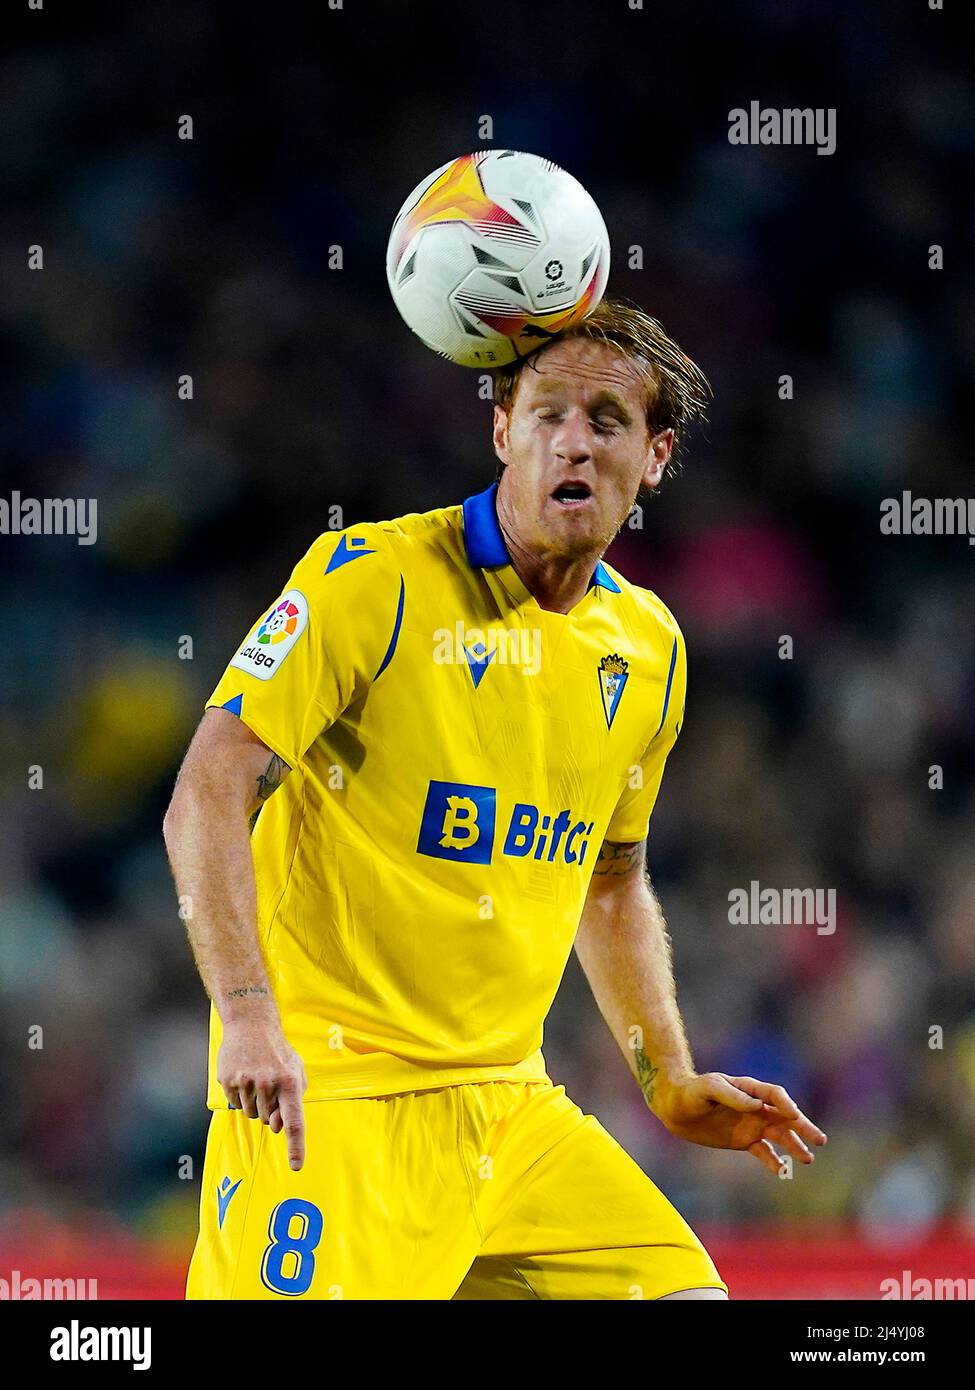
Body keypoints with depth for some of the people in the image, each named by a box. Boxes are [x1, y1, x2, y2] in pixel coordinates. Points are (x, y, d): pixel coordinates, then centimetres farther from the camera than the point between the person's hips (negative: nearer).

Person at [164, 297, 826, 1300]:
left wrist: (671, 1085, 21)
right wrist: (248, 1018, -25)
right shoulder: (374, 579, -9)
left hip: (510, 1104, 6)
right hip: (329, 1097, -6)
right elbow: (208, 801, -14)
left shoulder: (648, 645, 11)